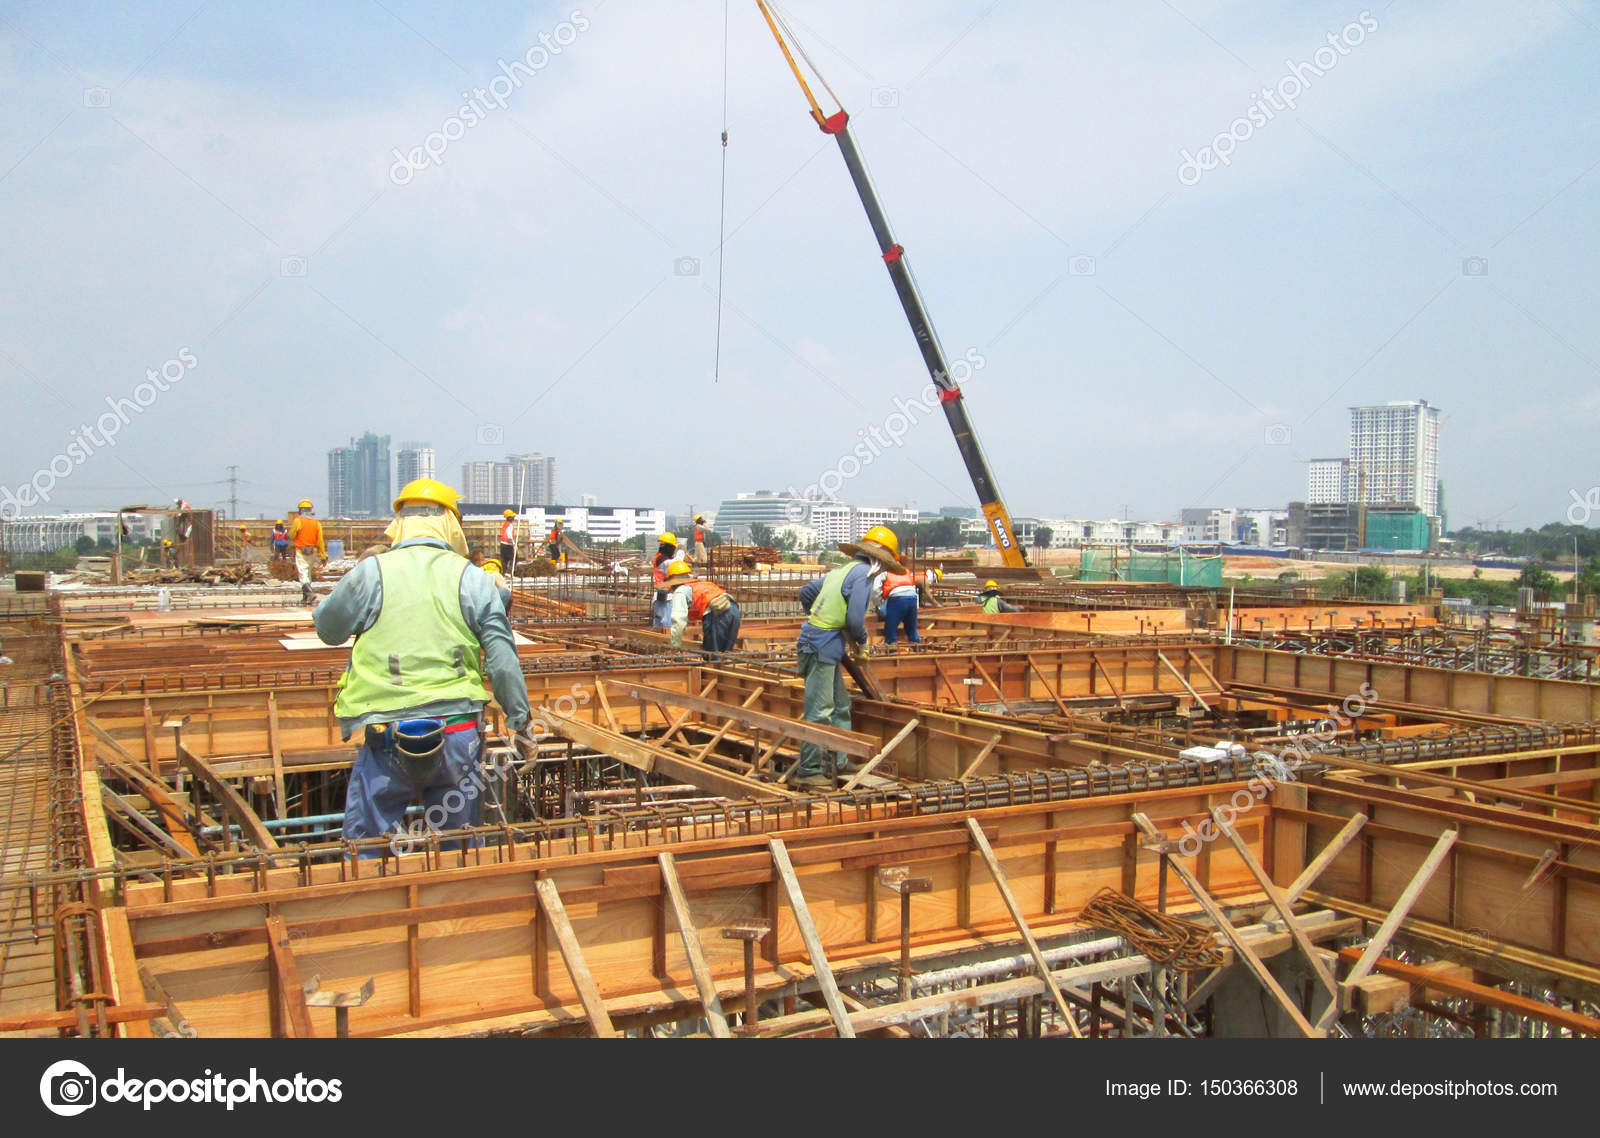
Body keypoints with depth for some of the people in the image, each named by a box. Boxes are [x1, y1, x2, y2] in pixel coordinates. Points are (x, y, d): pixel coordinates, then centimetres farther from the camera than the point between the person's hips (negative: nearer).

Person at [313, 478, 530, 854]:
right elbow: (502, 657, 2)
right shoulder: (472, 578, 3)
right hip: (460, 734, 2)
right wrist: (519, 718, 10)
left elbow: (327, 629, 13)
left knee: (367, 847, 9)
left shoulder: (370, 573, -2)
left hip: (388, 736, -2)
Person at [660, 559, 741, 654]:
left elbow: (678, 620, -2)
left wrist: (675, 646, 4)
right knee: (727, 653, 15)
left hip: (716, 614, -7)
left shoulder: (680, 591, 12)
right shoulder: (704, 583, 35)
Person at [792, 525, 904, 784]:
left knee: (840, 705, 16)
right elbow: (855, 618, -17)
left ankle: (838, 762, 23)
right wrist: (861, 643, 1)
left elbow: (806, 592, 24)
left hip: (814, 637, 10)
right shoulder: (864, 573, -10)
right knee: (819, 711, -6)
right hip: (824, 645, -10)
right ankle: (809, 769, -2)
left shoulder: (842, 569, 17)